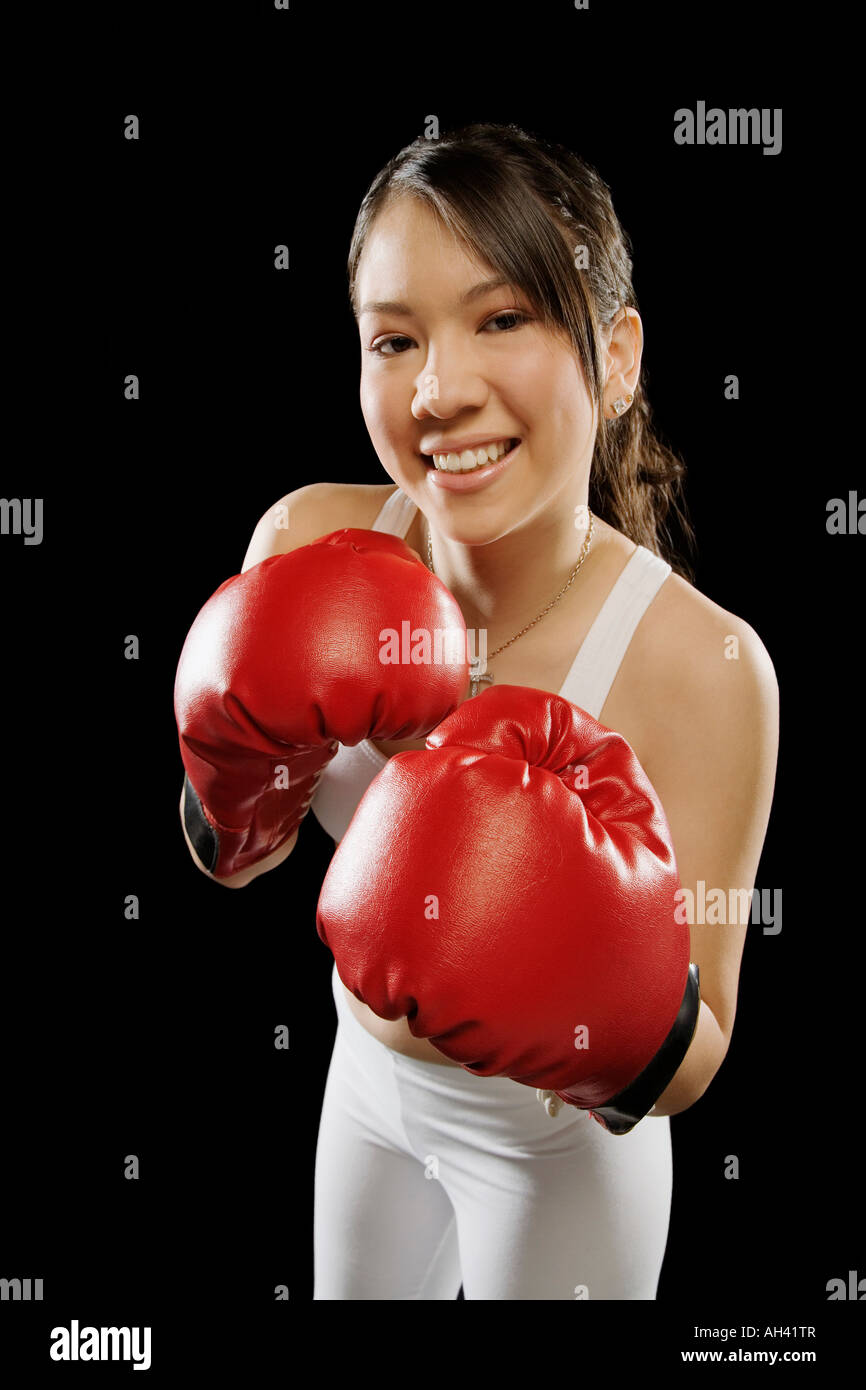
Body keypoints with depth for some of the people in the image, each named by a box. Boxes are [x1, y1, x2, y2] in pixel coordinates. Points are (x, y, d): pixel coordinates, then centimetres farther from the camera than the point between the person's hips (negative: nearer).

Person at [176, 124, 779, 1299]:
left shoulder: (702, 667, -32)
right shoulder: (309, 544, -21)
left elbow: (688, 1064, -23)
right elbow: (232, 858, -7)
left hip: (560, 1147, -3)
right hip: (371, 1078, 4)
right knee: (352, 1291, 29)